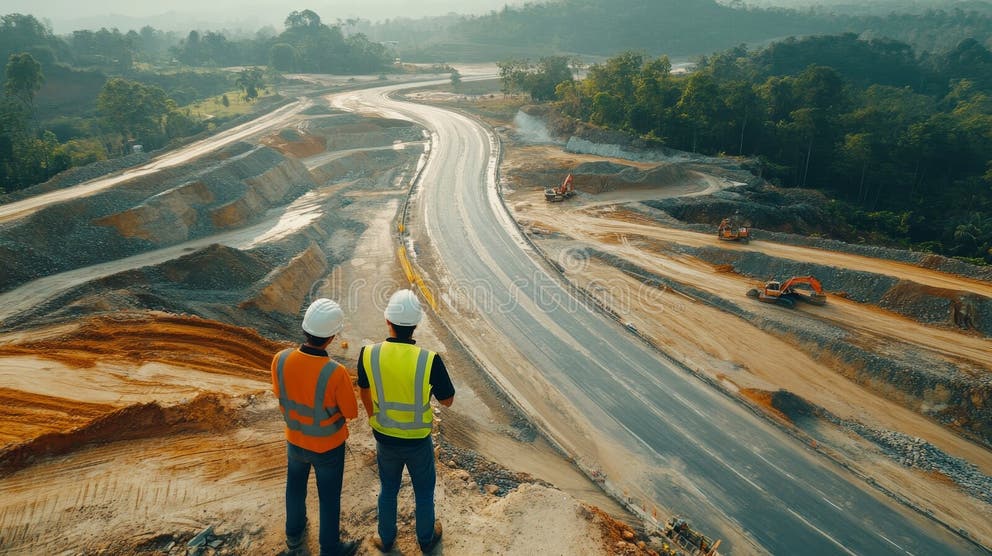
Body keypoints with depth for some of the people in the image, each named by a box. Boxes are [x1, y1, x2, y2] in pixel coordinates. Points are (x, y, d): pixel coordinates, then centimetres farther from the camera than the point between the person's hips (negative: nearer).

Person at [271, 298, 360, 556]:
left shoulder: (281, 360, -24)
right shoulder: (336, 373, -36)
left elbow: (279, 393, -2)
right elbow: (351, 412, -19)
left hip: (295, 441, 4)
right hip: (328, 447, -4)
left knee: (295, 488, 30)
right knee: (329, 498, 19)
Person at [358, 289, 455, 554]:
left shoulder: (369, 355, -20)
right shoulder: (430, 360, -29)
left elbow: (364, 390, 0)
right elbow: (447, 401, -14)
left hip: (385, 438, 2)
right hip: (418, 441, -2)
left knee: (388, 490, 27)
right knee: (424, 492, 24)